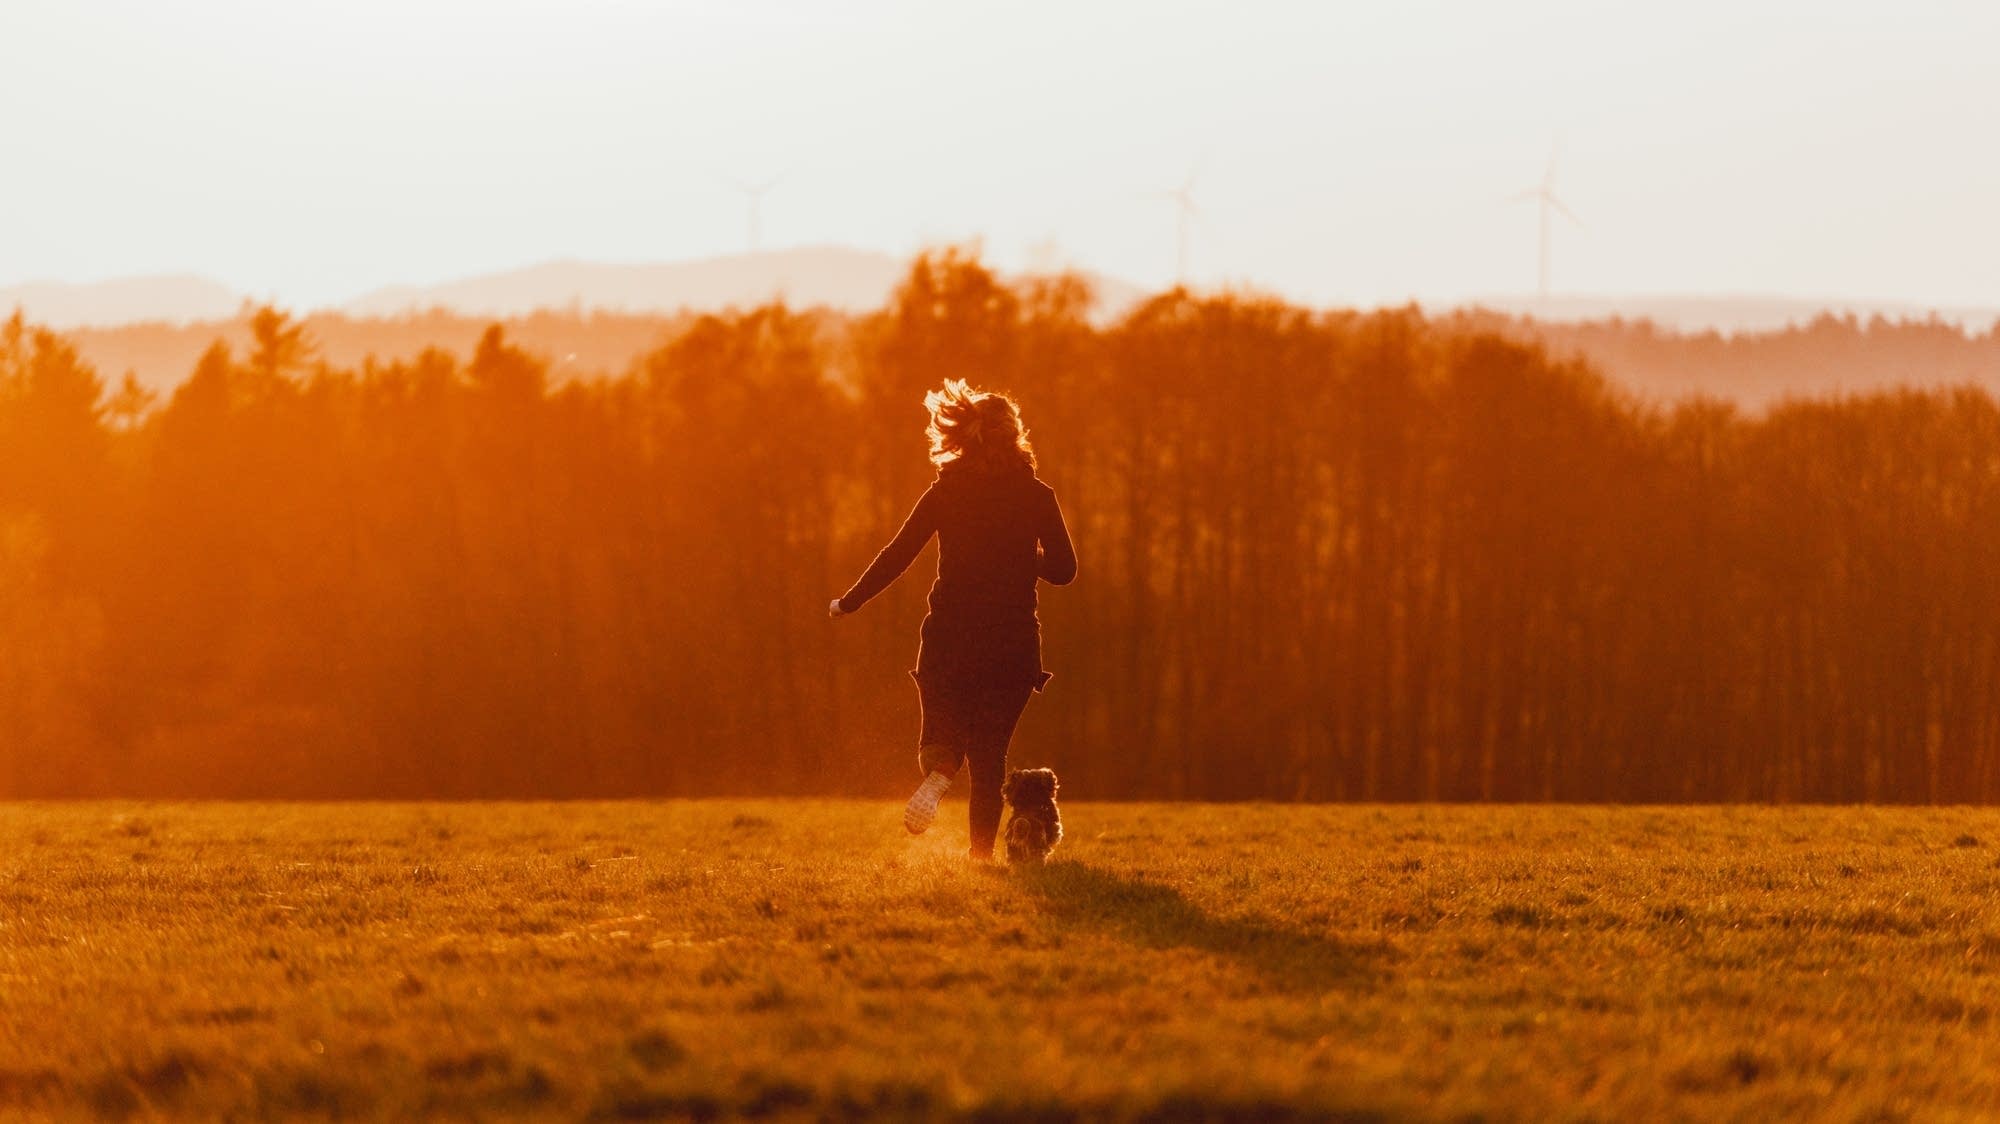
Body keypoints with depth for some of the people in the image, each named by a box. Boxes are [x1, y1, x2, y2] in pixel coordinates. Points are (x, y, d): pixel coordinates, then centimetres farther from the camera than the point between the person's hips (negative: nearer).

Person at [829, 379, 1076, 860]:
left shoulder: (945, 492, -1)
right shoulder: (1036, 496, -1)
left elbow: (897, 554, -2)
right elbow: (1063, 568, -1)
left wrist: (849, 602, 9)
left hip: (950, 637, 0)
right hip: (1012, 641, 0)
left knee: (944, 730, 13)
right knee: (990, 748, 9)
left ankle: (937, 777, -23)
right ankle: (981, 851, -3)